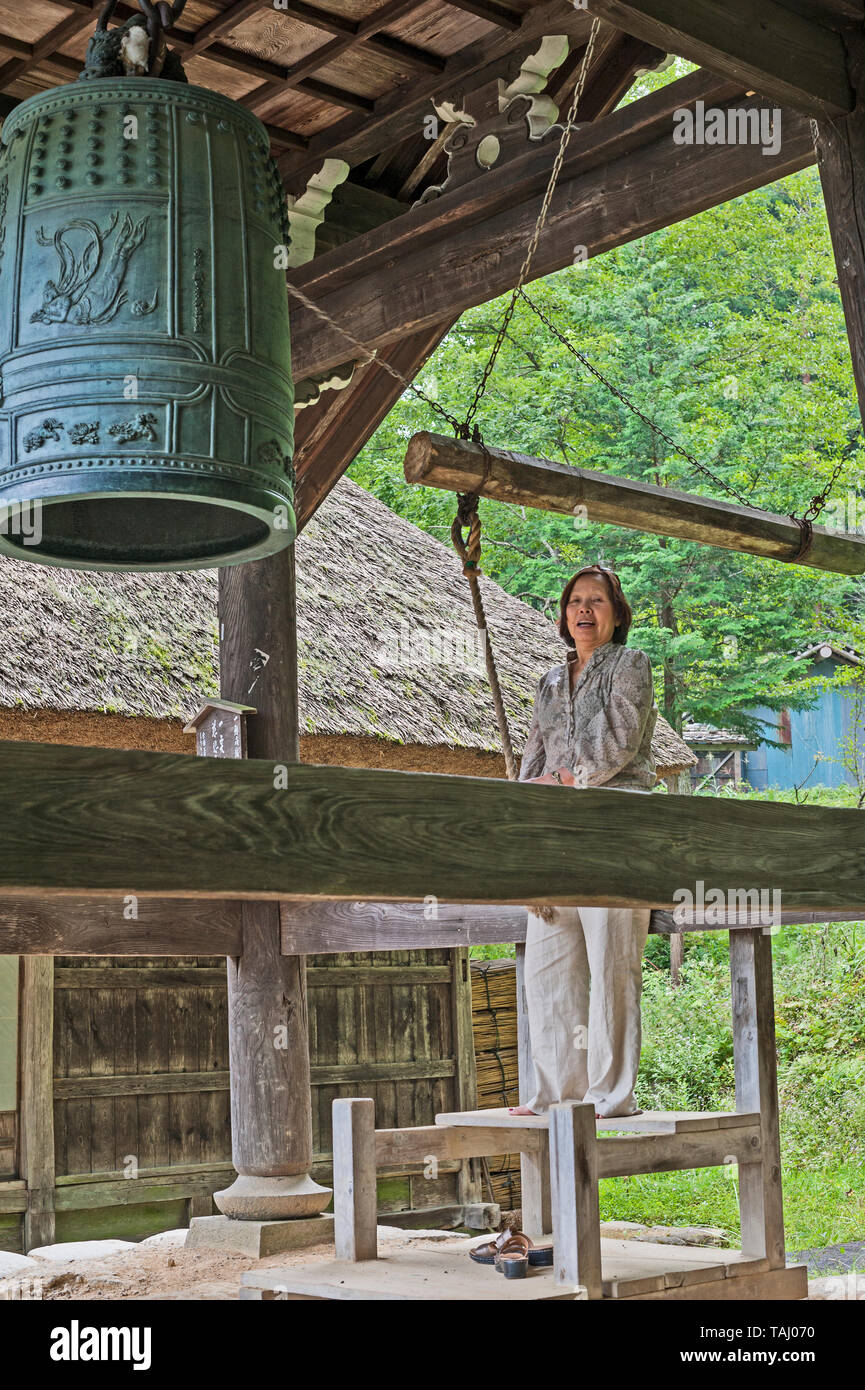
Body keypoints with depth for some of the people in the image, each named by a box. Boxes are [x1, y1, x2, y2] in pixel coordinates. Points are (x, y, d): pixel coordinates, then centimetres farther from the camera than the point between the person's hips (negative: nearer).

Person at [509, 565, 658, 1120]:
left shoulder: (630, 663, 5)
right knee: (548, 966, 4)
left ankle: (612, 1093, -5)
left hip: (613, 827, -6)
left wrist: (562, 778, -1)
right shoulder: (551, 683, 22)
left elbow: (618, 743, -7)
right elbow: (534, 761, 17)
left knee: (611, 964, -8)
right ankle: (559, 1089, 12)